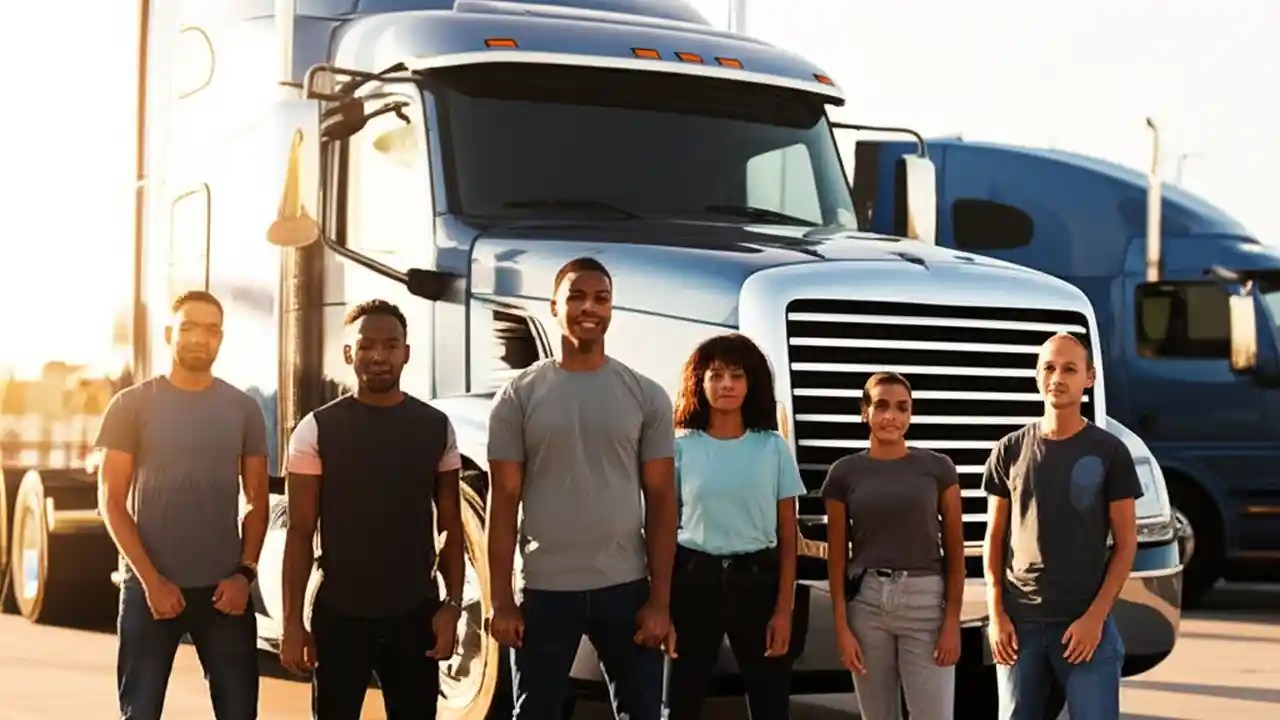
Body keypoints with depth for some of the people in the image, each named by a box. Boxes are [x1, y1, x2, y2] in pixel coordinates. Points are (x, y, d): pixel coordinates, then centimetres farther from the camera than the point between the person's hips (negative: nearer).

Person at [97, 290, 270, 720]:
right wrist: (151, 579, -11)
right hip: (150, 586, -2)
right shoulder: (132, 405, 0)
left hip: (224, 588, 2)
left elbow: (257, 501, 9)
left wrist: (245, 573, -5)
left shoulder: (244, 409, 7)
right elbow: (112, 502, -2)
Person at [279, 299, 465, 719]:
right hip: (339, 615, -2)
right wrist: (292, 621, -6)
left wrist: (453, 604, -2)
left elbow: (451, 527, 7)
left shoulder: (437, 428, 3)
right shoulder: (317, 430, -3)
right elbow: (300, 532, -2)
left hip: (416, 614, 2)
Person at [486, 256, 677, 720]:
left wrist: (660, 600, -3)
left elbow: (661, 502, 3)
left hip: (626, 588, 1)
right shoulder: (519, 397, 1)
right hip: (544, 590, -1)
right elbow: (504, 502, 0)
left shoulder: (646, 396, 3)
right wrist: (502, 601, -4)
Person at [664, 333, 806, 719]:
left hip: (757, 580, 0)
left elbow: (787, 534, 3)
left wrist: (784, 609, -5)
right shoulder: (681, 447, 1)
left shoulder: (773, 447, 3)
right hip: (694, 580, 0)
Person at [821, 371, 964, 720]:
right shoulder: (844, 472, 4)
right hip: (866, 601, 1)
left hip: (926, 599, -1)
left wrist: (953, 620, -4)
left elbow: (955, 551, 3)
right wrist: (841, 627, -1)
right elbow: (837, 557, 6)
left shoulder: (938, 468, 3)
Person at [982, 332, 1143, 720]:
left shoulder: (1109, 451, 1)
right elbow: (995, 538, 10)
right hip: (1019, 619, 2)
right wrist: (995, 614, 0)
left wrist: (1095, 616, -9)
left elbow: (1126, 543, 1)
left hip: (1085, 620, -2)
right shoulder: (1011, 451, 6)